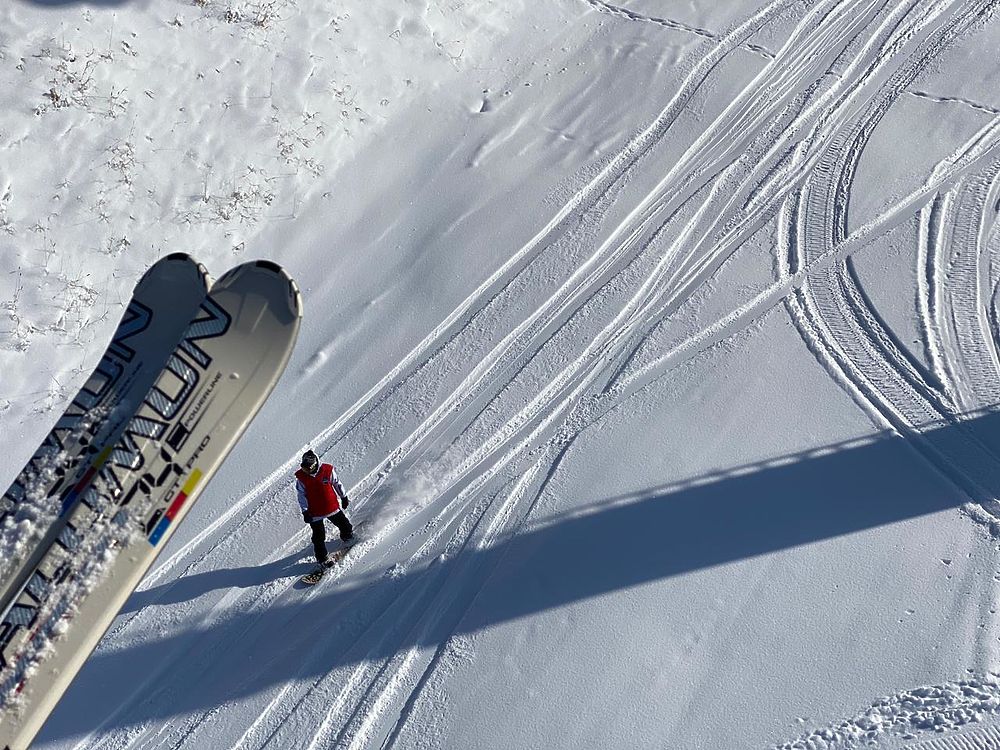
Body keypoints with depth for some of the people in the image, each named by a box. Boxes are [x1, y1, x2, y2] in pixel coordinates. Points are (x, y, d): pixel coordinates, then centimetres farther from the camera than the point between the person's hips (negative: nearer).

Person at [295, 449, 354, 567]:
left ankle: (348, 537, 48)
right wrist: (305, 511, -9)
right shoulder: (301, 477, -14)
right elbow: (302, 495, -5)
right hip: (315, 512, -1)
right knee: (319, 537, 2)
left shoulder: (327, 470, -16)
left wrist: (344, 497, 10)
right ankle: (322, 559, 18)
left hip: (333, 507, 1)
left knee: (345, 525, 17)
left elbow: (337, 484, 0)